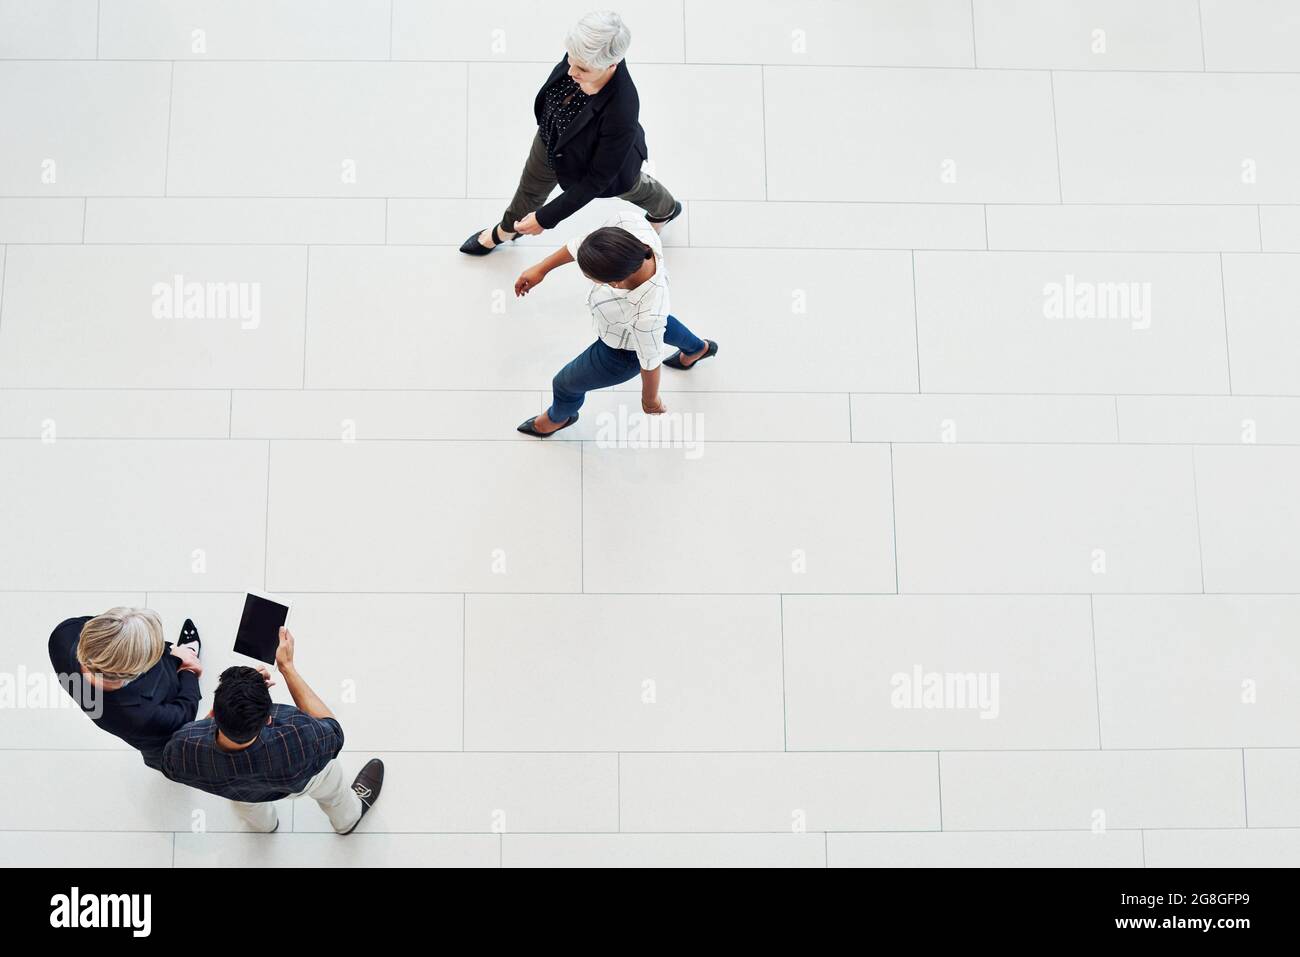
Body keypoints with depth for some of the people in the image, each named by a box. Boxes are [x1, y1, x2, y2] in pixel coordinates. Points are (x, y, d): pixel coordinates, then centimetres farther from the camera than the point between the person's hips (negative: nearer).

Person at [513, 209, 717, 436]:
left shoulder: (646, 317, -51)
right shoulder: (628, 224, -40)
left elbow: (650, 362, -28)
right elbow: (582, 244, -18)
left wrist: (650, 399, -8)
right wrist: (541, 269, -7)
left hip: (623, 352, -5)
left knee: (566, 384, 24)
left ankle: (558, 418, 62)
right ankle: (699, 348, 76)